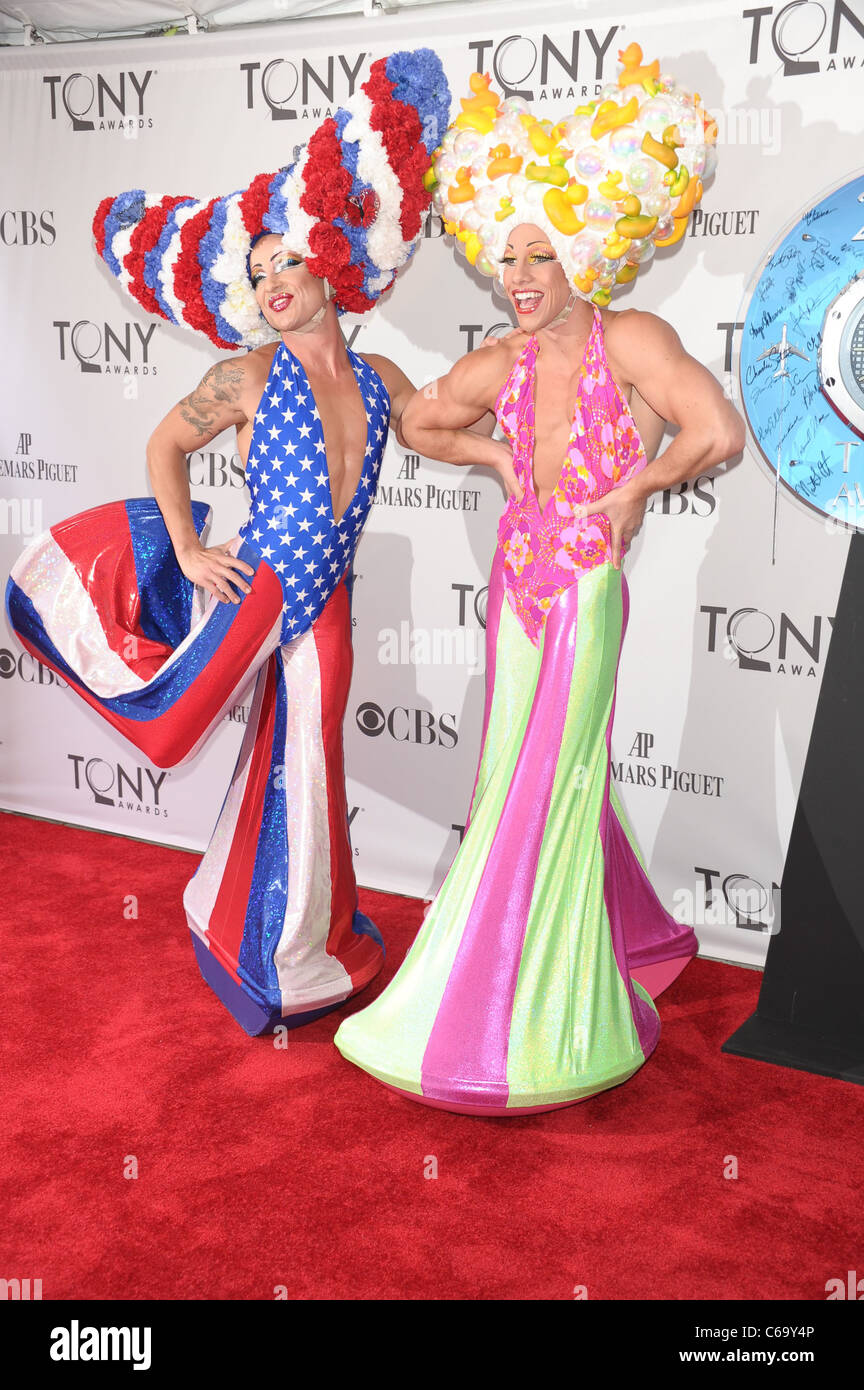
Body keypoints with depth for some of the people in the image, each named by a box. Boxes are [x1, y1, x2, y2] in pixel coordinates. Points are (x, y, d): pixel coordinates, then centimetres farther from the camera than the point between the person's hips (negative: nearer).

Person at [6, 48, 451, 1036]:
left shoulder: (381, 380, 5)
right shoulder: (249, 377, -8)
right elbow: (164, 445, 0)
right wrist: (189, 553, -6)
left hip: (321, 608, 4)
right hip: (248, 589, -4)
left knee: (299, 779, 14)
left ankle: (289, 959, 33)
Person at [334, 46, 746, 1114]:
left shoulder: (630, 340, -11)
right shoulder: (502, 363, 6)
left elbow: (718, 433, -22)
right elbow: (418, 424, 21)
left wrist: (636, 486, -10)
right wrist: (500, 457, 9)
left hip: (584, 594, -6)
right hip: (516, 584, 7)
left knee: (538, 795, -3)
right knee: (544, 778, 15)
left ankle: (518, 1025, 11)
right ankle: (626, 939, 38)